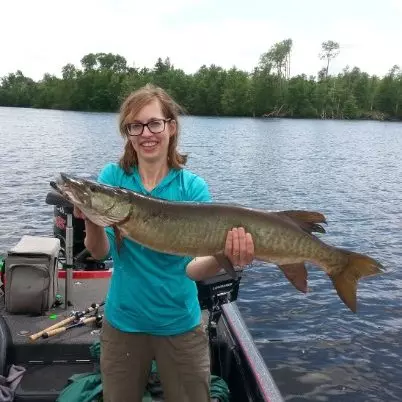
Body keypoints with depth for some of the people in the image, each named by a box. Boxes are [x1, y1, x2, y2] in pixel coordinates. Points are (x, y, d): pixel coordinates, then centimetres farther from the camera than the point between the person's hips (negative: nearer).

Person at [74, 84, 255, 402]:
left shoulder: (193, 187, -12)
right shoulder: (112, 177, -8)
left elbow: (193, 268, -18)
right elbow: (100, 252, -14)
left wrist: (222, 258, -40)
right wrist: (92, 222, -36)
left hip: (180, 324, -1)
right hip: (122, 322, 2)